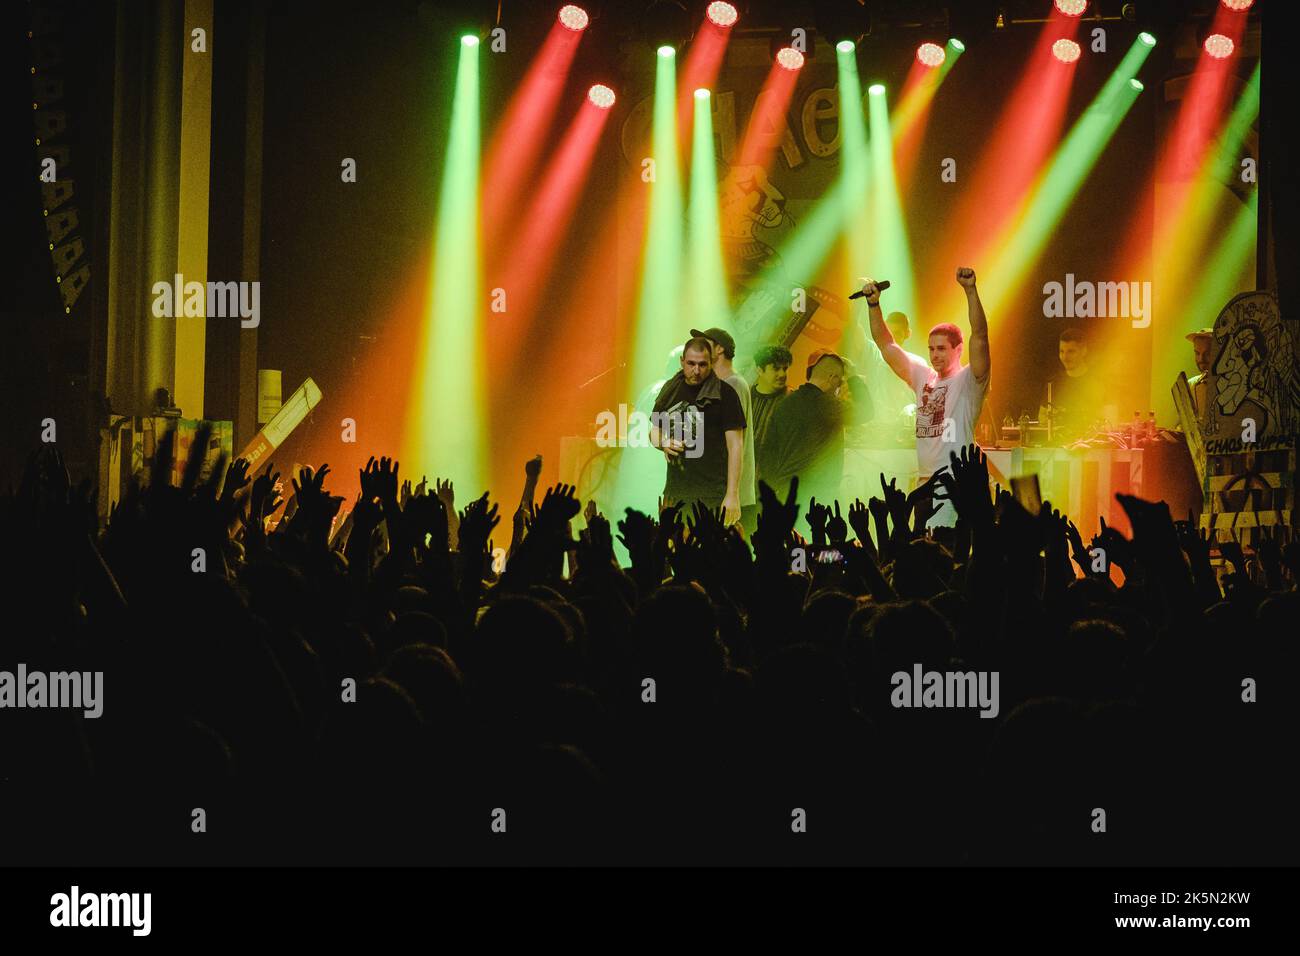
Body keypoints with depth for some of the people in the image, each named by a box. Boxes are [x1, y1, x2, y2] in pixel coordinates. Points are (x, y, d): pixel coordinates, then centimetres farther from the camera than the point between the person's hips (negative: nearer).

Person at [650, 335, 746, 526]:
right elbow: (654, 430, 24)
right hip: (675, 491, 5)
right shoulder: (670, 390, 11)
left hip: (711, 495, -5)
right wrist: (663, 443, -1)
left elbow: (735, 445, -7)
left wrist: (733, 495, -13)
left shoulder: (724, 393, -5)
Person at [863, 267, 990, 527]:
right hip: (924, 479, 8)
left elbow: (979, 335, -17)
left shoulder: (968, 380, -3)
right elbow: (885, 344, 16)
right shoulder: (923, 376, 15)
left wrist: (970, 290, -26)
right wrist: (873, 303, 6)